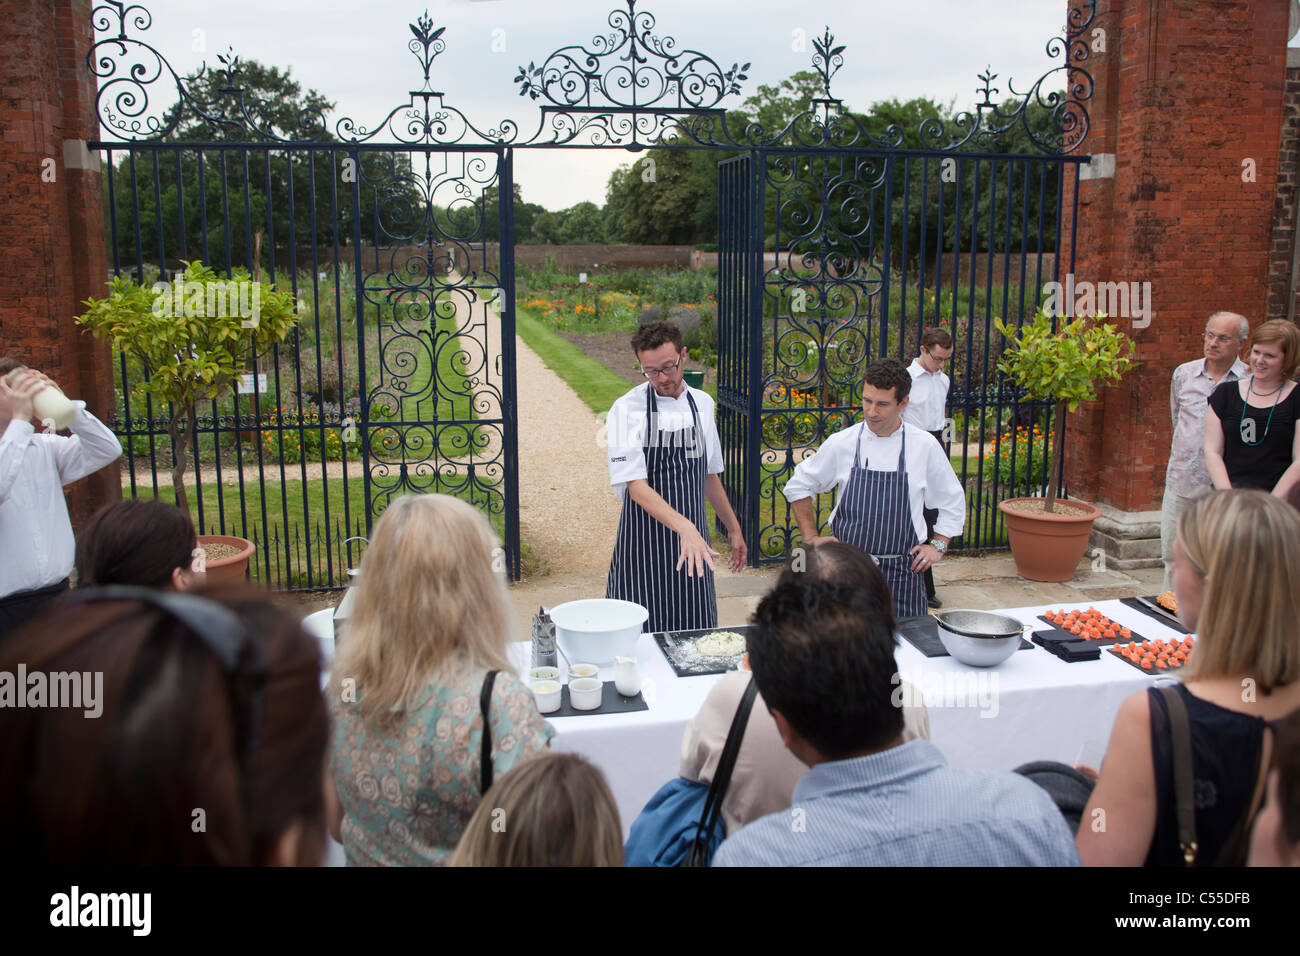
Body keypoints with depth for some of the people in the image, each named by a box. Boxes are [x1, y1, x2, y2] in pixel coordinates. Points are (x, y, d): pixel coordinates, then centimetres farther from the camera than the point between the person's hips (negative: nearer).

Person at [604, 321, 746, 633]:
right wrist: (685, 527, -31)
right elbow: (636, 486, -19)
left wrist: (733, 529, 21)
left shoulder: (702, 404, 7)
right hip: (644, 545, -4)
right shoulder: (627, 410, -10)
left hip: (693, 540, 4)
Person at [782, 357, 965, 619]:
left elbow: (953, 502, 13)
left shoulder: (925, 446, -1)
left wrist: (938, 545, 5)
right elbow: (798, 487, 10)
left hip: (901, 571, 0)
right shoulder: (841, 443, -2)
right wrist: (812, 537, 5)